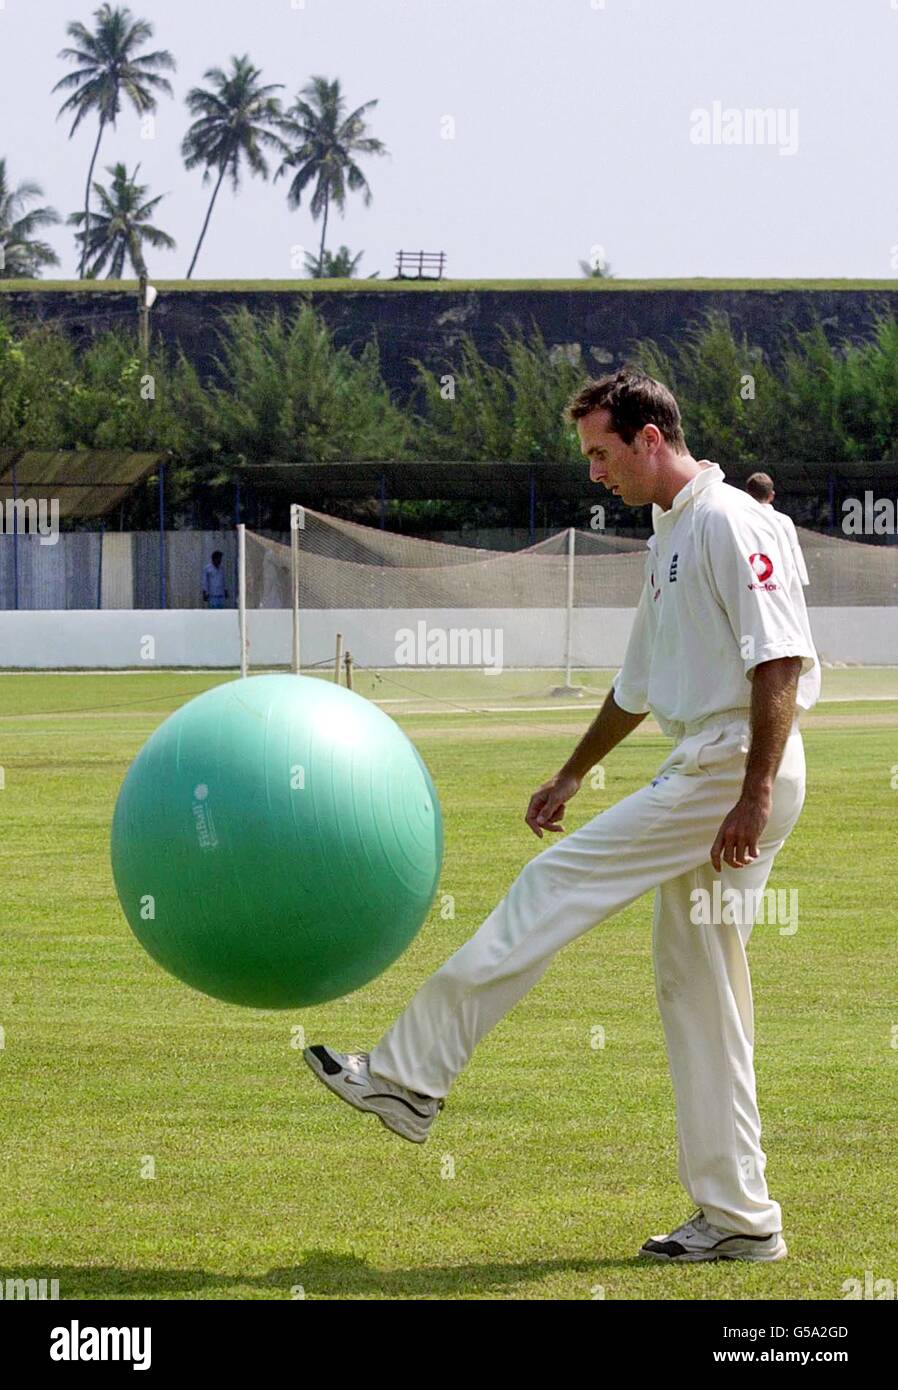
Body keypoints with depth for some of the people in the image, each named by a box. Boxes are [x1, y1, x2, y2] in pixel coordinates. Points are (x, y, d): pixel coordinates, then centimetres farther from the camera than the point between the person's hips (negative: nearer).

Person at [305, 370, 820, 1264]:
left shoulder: (727, 523, -11)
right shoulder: (667, 541, 21)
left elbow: (781, 660, -20)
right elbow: (637, 686, 33)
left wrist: (755, 794, -25)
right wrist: (570, 777, 38)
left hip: (735, 771, -10)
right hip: (703, 773, 10)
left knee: (557, 885, -9)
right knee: (699, 992, 9)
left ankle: (408, 1076, -5)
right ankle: (736, 1217, 10)